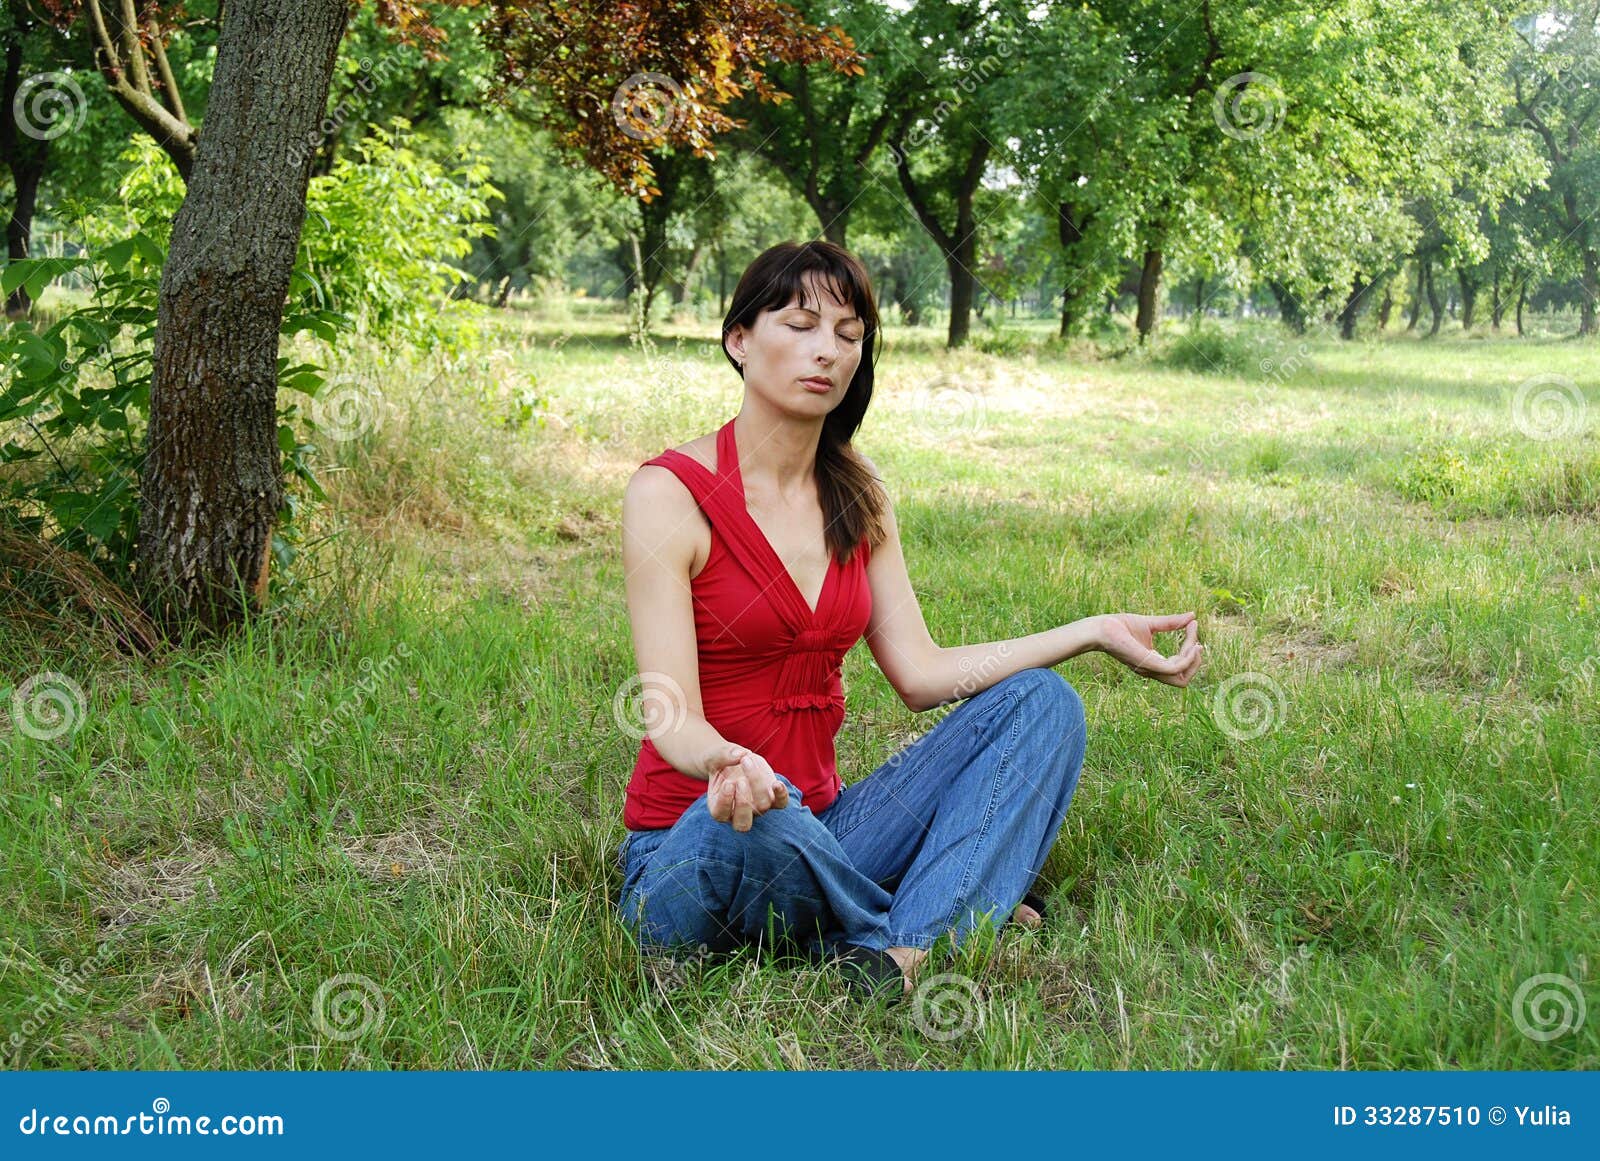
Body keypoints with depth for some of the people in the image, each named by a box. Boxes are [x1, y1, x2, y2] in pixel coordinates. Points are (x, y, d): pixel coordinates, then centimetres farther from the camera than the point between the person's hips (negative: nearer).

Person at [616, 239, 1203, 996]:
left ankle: (895, 957, -28)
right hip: (690, 848, -6)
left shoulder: (857, 497, 8)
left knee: (1041, 703, -7)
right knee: (756, 812, -41)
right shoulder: (670, 492, -12)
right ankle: (946, 916, -9)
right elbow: (670, 716, -19)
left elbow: (921, 672, 4)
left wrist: (1095, 632, -1)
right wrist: (726, 763, -43)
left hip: (819, 828, 6)